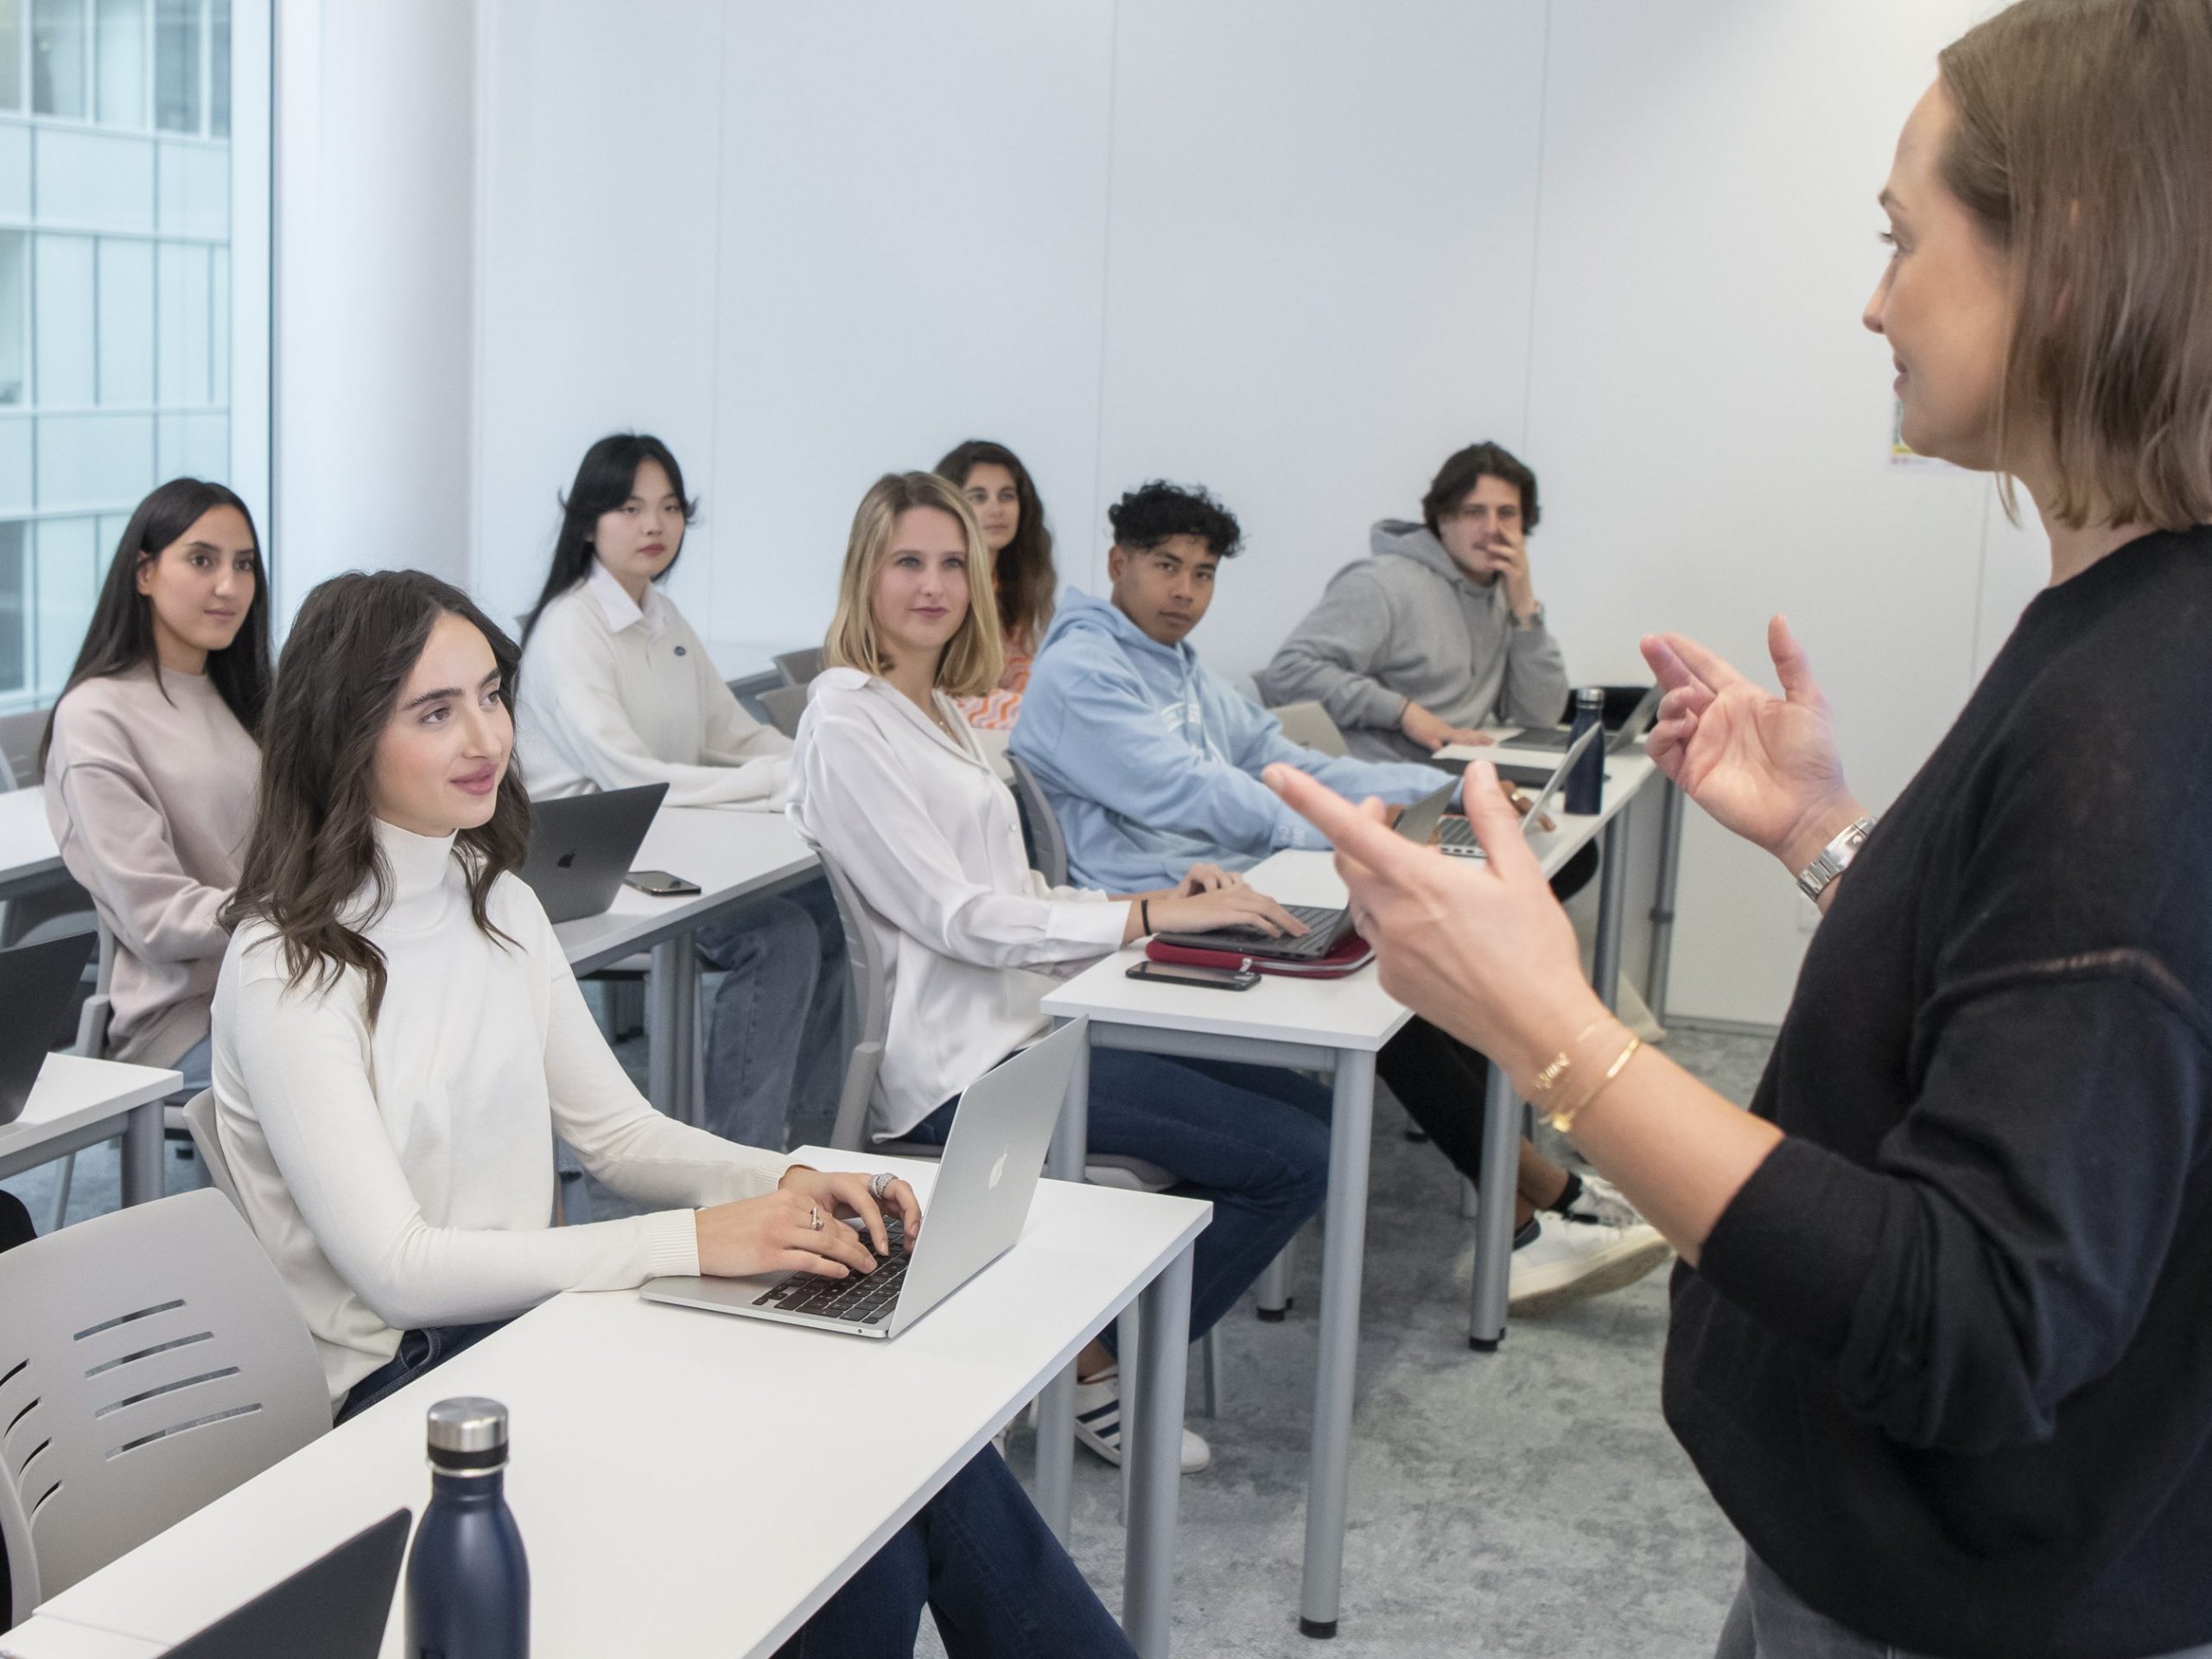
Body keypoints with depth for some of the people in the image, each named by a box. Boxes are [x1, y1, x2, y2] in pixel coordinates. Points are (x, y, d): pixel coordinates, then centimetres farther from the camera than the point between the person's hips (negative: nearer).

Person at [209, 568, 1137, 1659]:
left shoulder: (496, 905, 8)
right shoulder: (288, 968, -15)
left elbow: (614, 1128, 13)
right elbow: (394, 1268, -21)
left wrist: (784, 1184, -7)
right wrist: (692, 1240, -24)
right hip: (405, 1384, -6)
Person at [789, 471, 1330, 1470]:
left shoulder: (940, 711, 19)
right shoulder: (847, 723, -11)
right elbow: (952, 915, -18)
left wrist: (1152, 898, 1)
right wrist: (1146, 919, -19)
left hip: (1026, 1019, 10)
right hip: (962, 1061, -10)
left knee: (1312, 1114, 4)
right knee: (1292, 1160, -14)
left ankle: (1104, 1351, 11)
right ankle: (1100, 1373, 3)